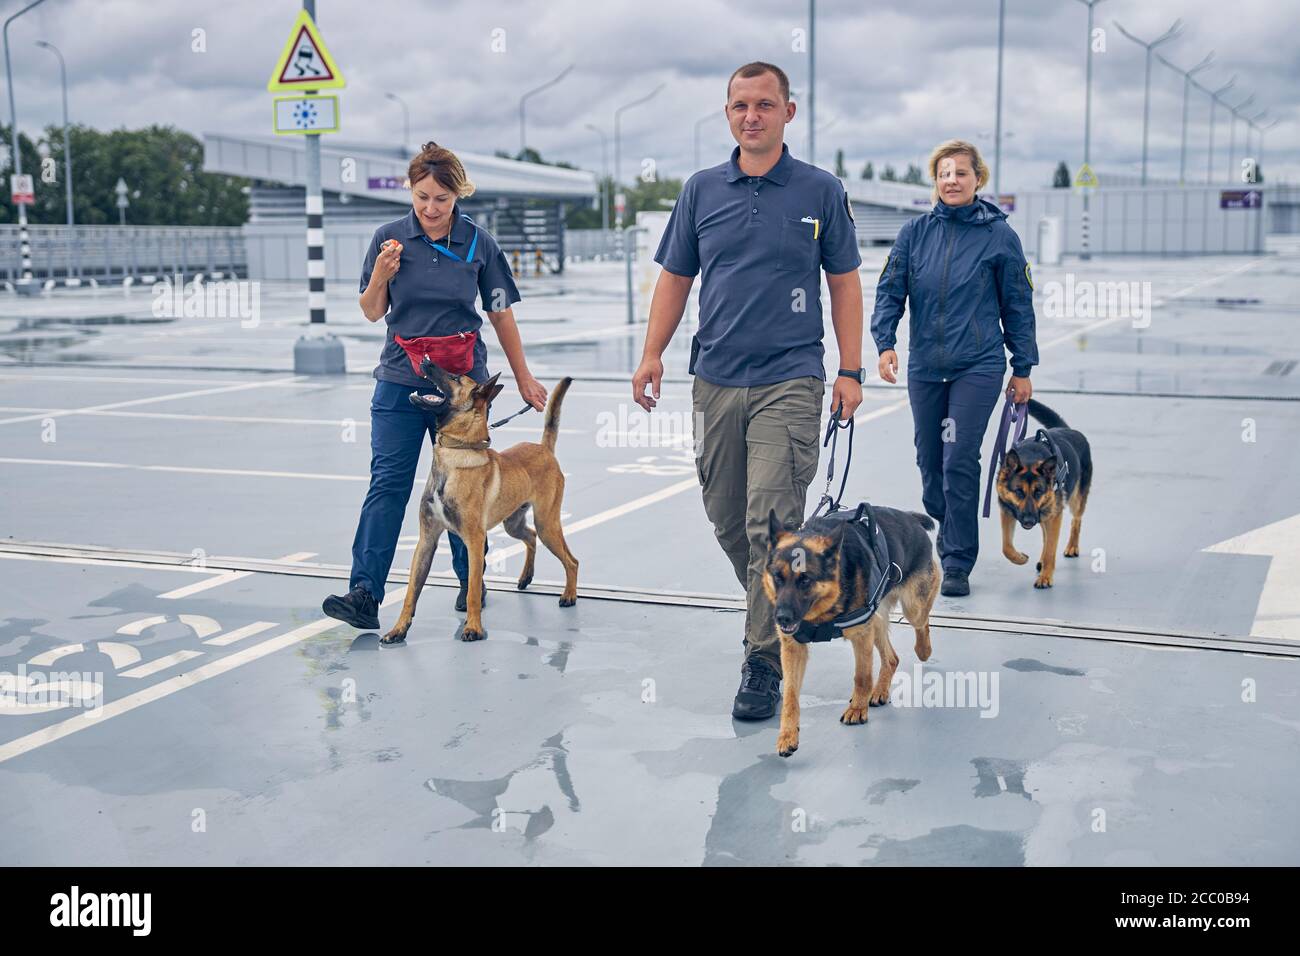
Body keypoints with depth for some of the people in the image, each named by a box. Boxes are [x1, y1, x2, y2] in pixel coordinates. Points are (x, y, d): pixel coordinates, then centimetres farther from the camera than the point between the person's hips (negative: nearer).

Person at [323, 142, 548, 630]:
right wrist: (380, 275, -15)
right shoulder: (390, 237, -1)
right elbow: (373, 312, 5)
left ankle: (471, 581, 25)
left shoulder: (479, 242, -1)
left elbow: (501, 314, 7)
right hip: (401, 381, 0)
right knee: (387, 482, -7)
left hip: (463, 381, 0)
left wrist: (524, 377, 11)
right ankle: (365, 593, -10)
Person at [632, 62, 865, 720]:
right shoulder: (702, 190, 9)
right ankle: (773, 611, 35)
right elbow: (675, 277, 12)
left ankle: (765, 660, -2)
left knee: (771, 524, -10)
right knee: (726, 521, 11)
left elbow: (844, 284, 5)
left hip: (790, 381, -3)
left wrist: (850, 372, -1)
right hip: (715, 381, 4)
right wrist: (652, 355, 1)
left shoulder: (821, 192, 3)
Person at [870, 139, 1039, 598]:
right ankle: (947, 538, 35)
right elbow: (889, 290, 3)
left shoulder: (999, 235, -2)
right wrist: (885, 342, -13)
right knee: (929, 459, 11)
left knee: (959, 460, -10)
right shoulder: (915, 231, 3)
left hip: (978, 365, -3)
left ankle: (958, 564, -1)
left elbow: (1017, 304, 4)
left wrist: (1023, 368, 5)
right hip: (924, 365, 3)